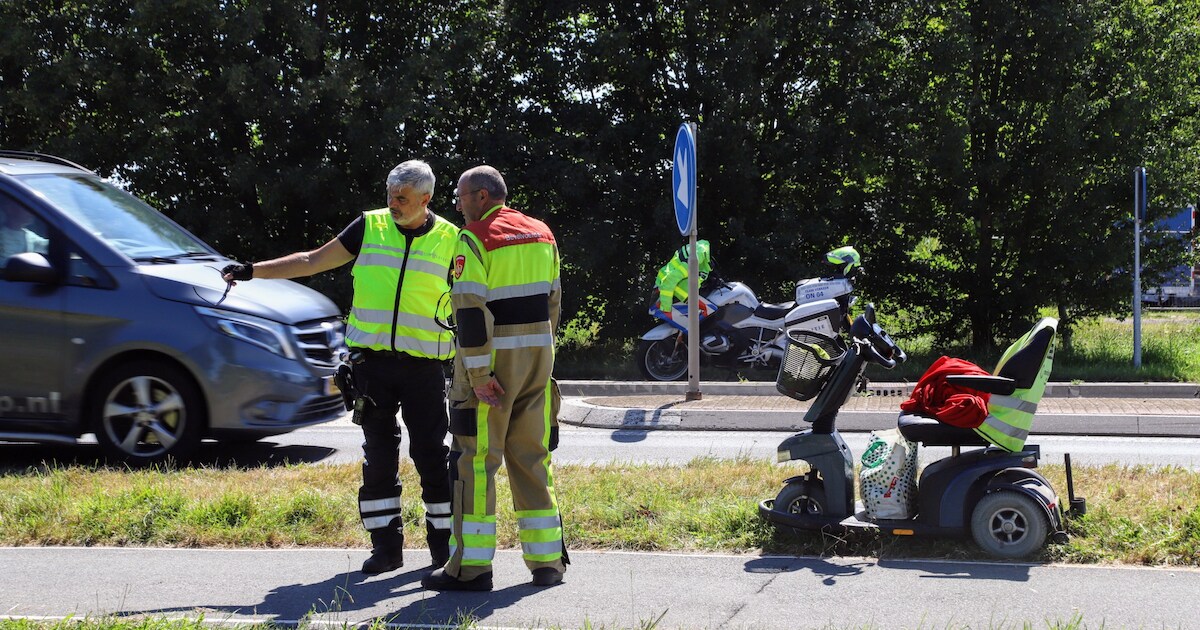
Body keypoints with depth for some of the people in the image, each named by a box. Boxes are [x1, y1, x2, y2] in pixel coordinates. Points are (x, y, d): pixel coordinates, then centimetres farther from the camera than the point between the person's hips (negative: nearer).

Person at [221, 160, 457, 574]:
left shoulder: (450, 241, 3)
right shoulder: (370, 228, 6)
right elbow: (313, 261, 10)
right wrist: (253, 271, 5)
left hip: (424, 367, -2)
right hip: (373, 362, 2)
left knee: (431, 454, 0)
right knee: (378, 455, 3)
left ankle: (444, 542, 12)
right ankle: (386, 544, 11)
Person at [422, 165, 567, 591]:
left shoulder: (475, 239, -10)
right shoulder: (542, 235, 12)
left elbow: (472, 310, -18)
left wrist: (479, 374, -17)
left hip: (491, 361, -7)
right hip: (537, 359, 7)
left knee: (475, 459, -1)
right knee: (532, 457, 13)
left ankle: (471, 566, -1)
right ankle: (547, 562, 15)